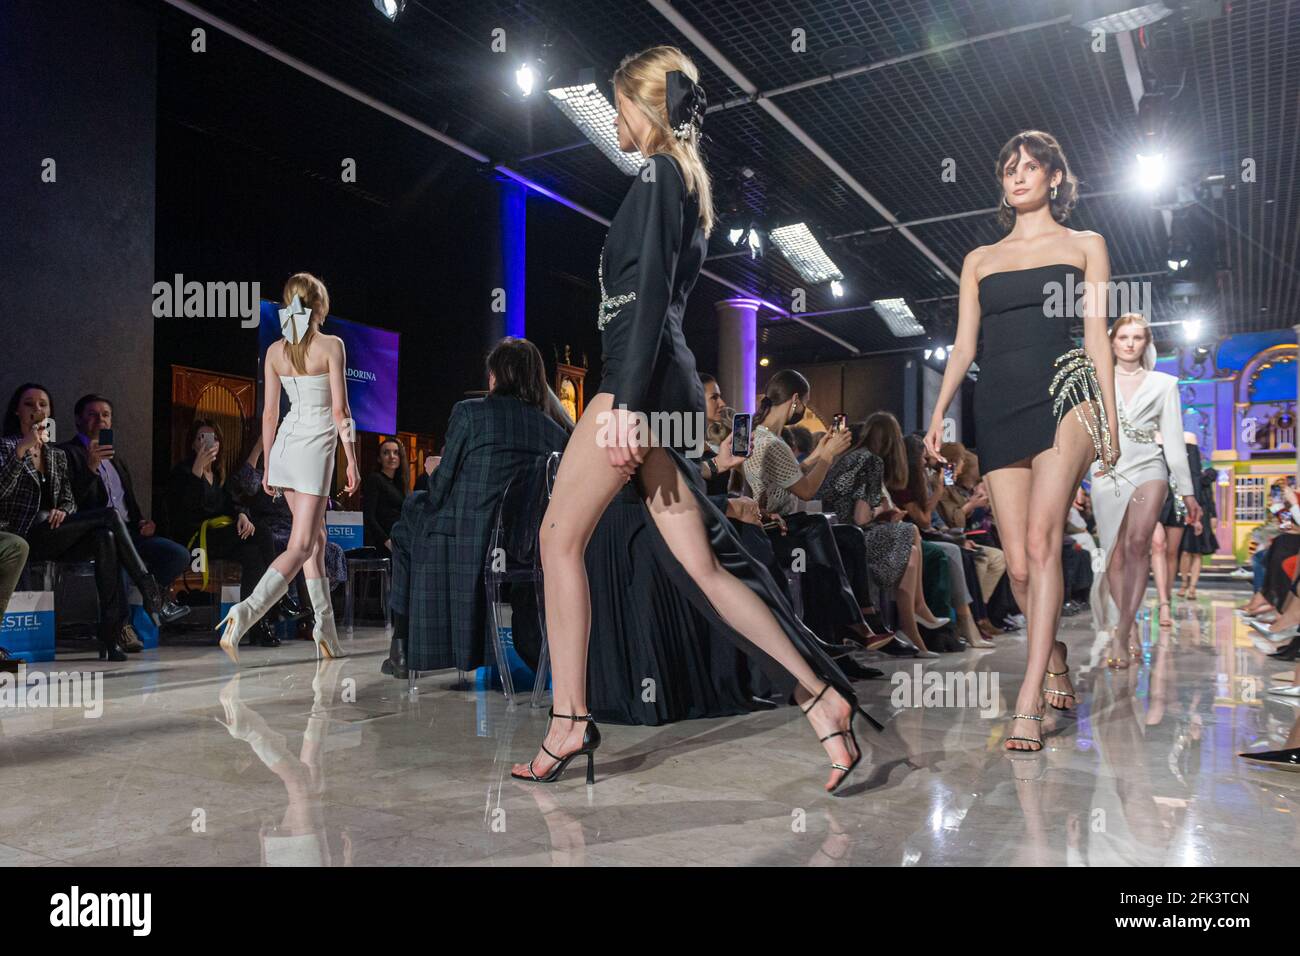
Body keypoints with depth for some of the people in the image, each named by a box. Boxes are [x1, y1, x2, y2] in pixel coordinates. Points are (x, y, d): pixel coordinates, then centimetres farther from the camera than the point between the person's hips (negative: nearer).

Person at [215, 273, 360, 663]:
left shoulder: (275, 351, 7)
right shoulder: (332, 346, -8)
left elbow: (269, 414, 9)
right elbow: (340, 410, -11)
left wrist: (267, 466, 15)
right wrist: (352, 461, -6)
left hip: (284, 444, 7)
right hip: (315, 446, -6)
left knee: (316, 537, 15)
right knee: (300, 546, -6)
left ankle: (327, 631, 19)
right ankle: (247, 610, -24)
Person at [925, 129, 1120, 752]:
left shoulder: (1084, 246, 15)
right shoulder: (979, 260, 21)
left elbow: (1096, 337, 9)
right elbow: (964, 345, 14)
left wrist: (1109, 420, 3)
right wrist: (940, 410, 1)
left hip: (1063, 390, -3)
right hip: (998, 404, 3)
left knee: (1040, 539, -20)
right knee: (1018, 562, -2)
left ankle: (1029, 701, -20)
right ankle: (1056, 665, 18)